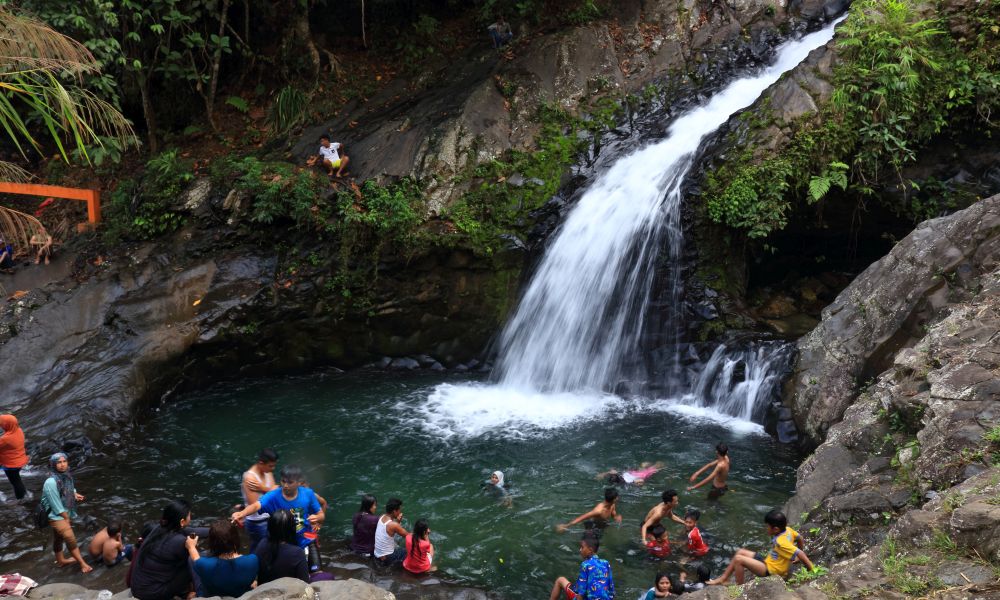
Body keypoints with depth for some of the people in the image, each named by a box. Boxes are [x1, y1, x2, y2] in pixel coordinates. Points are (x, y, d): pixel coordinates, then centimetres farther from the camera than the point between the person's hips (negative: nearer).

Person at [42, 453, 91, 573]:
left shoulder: (67, 475, -6)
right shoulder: (51, 482, -30)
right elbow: (56, 504, -23)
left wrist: (75, 495, -4)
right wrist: (66, 518, -14)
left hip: (66, 513, 8)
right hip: (57, 516, -7)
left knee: (58, 538, 25)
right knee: (71, 539, -3)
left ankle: (60, 560, 42)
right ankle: (82, 563, 10)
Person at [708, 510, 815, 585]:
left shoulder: (781, 542, -31)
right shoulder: (787, 529, -4)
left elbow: (799, 553, -33)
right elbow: (799, 538, 12)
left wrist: (811, 569, -24)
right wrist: (799, 556, 26)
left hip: (770, 570, -11)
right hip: (768, 561, 11)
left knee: (738, 559, -21)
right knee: (741, 552, 11)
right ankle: (723, 579, 12)